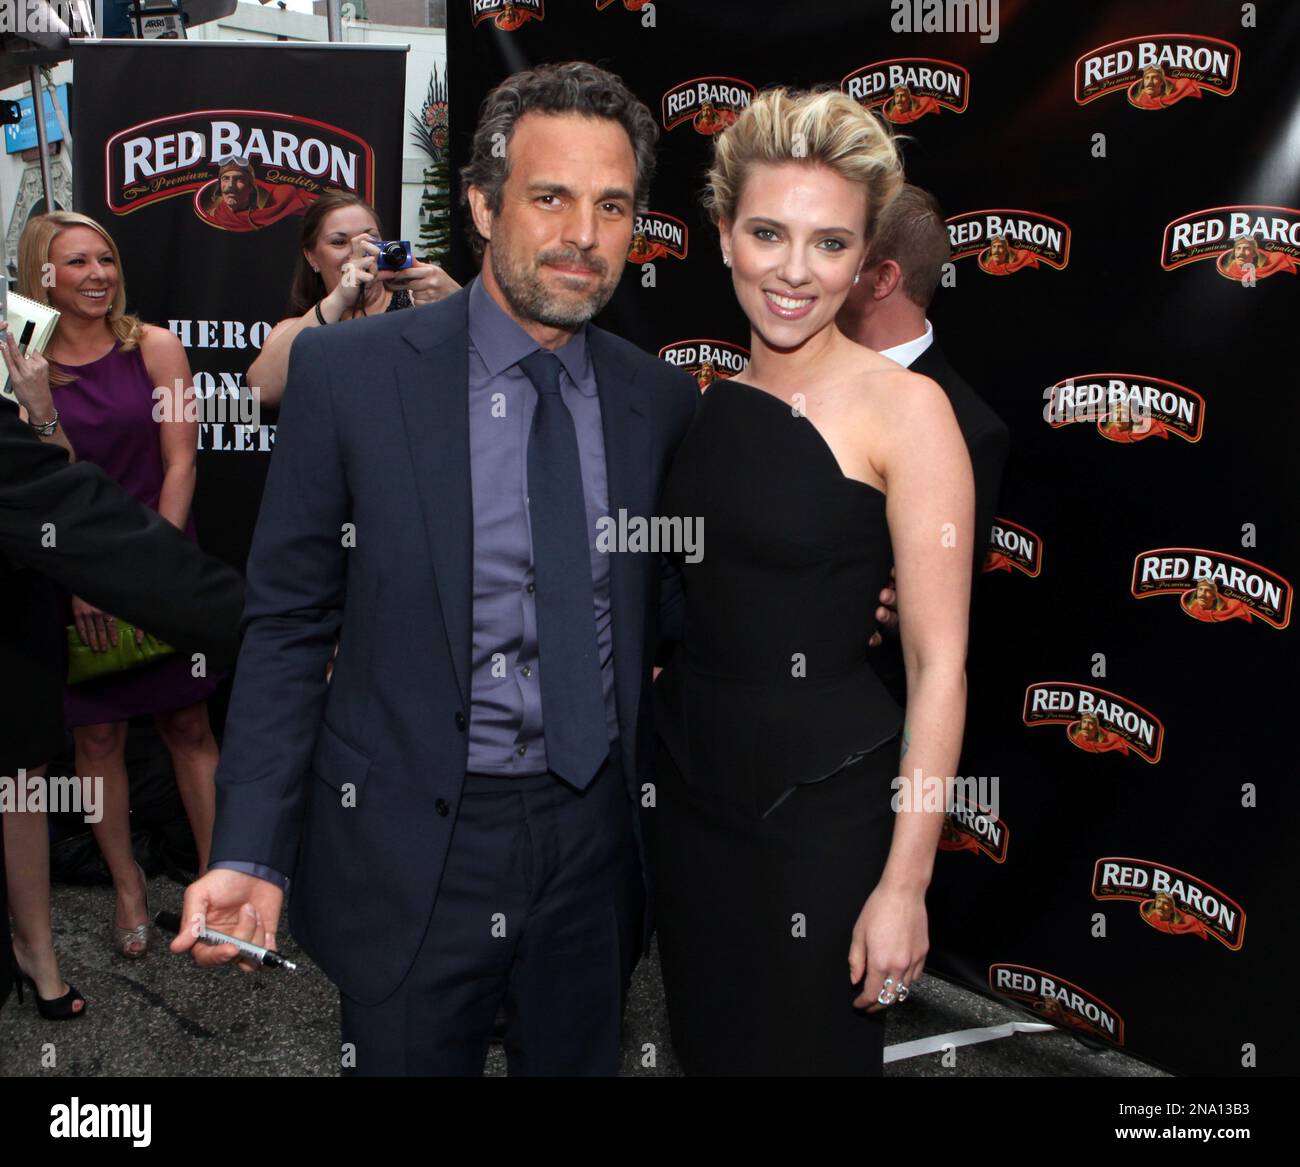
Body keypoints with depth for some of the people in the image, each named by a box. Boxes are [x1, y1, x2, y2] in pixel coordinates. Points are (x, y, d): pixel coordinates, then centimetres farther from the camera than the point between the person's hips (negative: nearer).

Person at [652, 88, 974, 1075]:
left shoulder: (903, 407, -13)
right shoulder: (701, 394, 3)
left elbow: (939, 663, -15)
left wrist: (904, 883, -17)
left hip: (826, 802, -5)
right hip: (690, 782, 5)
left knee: (811, 1047, 14)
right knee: (706, 1044, 21)